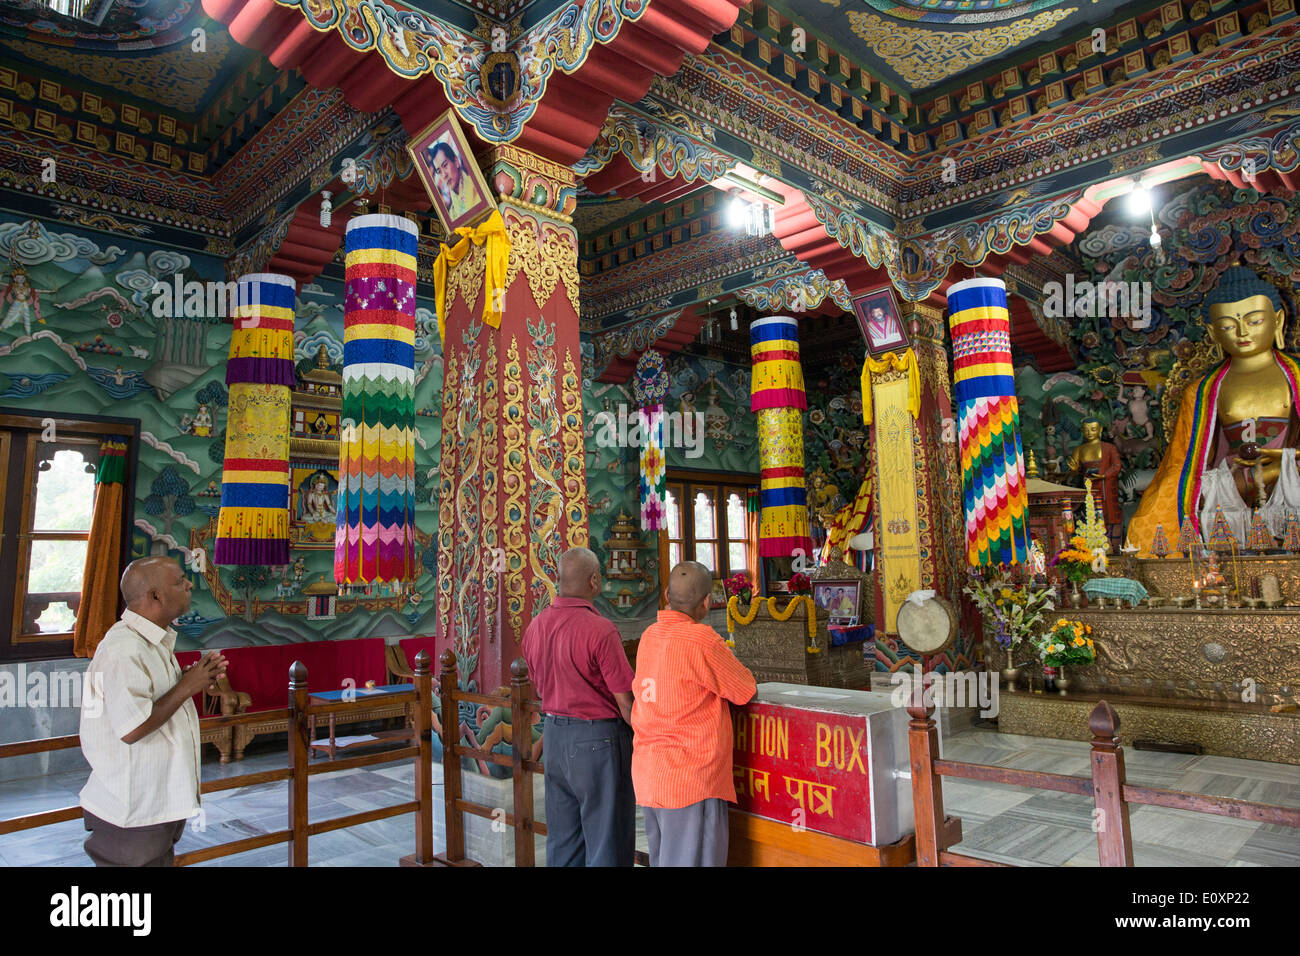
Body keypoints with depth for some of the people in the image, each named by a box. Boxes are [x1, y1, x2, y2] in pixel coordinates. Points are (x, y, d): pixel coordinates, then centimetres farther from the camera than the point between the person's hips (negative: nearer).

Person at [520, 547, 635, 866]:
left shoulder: (535, 627, 1)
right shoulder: (600, 630, -21)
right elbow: (625, 700, -17)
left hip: (555, 735, 7)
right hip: (598, 738, -7)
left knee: (562, 839, 19)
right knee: (607, 840, 7)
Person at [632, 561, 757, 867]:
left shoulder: (650, 635, 5)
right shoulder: (702, 639, -18)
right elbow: (746, 691, -6)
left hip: (648, 773, 8)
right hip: (690, 778, -8)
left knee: (661, 858, 18)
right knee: (692, 859, 1)